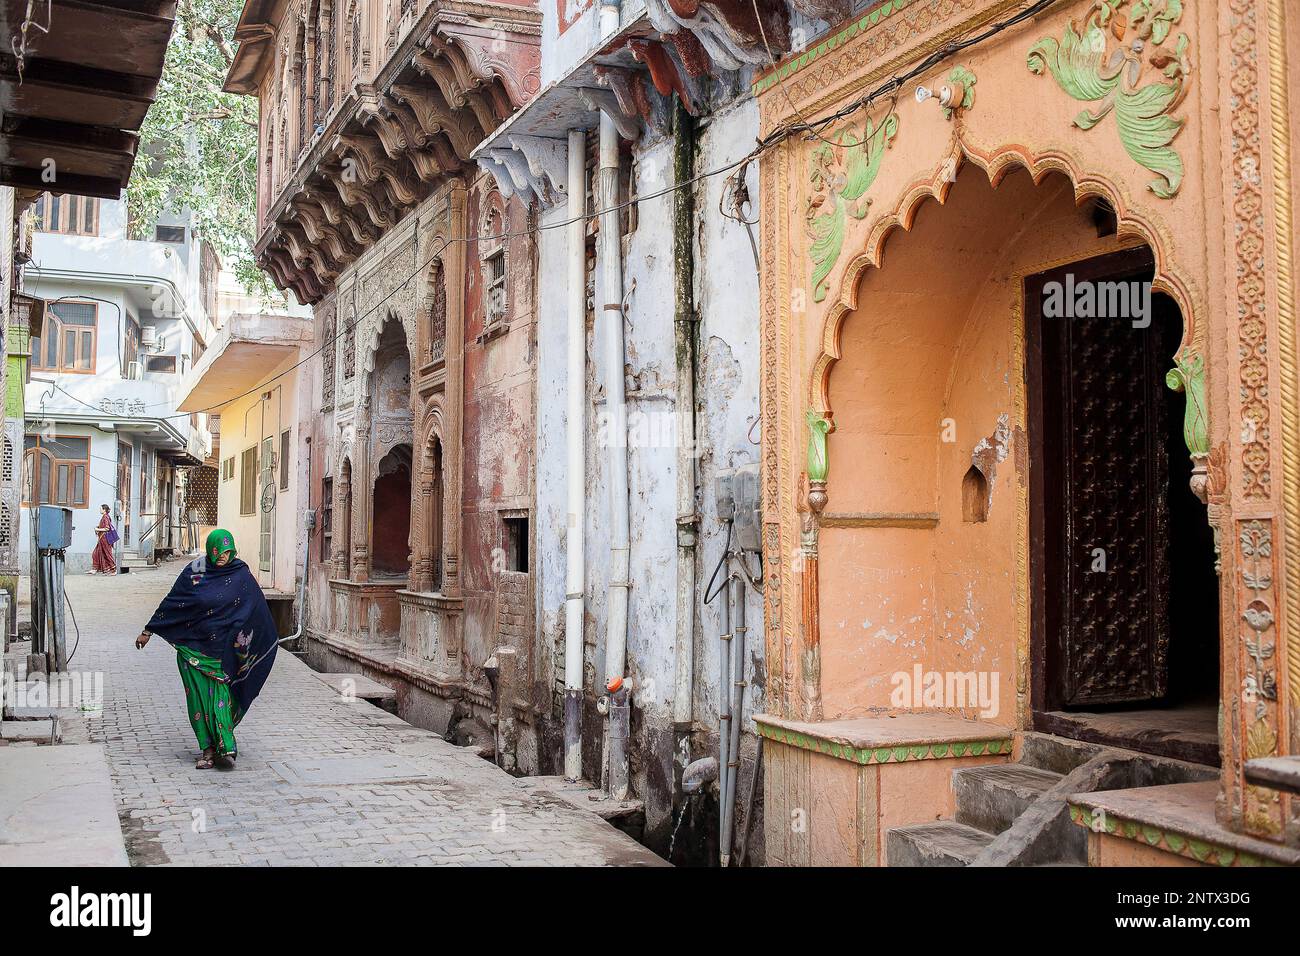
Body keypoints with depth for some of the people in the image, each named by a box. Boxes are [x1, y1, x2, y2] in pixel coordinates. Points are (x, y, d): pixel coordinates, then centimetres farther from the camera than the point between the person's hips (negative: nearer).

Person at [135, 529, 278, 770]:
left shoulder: (241, 575, -1)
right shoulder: (193, 572, -2)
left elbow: (258, 611, 5)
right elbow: (170, 603, 5)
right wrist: (148, 631, 7)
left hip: (221, 649, -1)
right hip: (193, 646, 1)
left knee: (220, 695, -9)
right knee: (199, 696, 1)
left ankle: (224, 749, -7)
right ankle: (208, 749, 7)